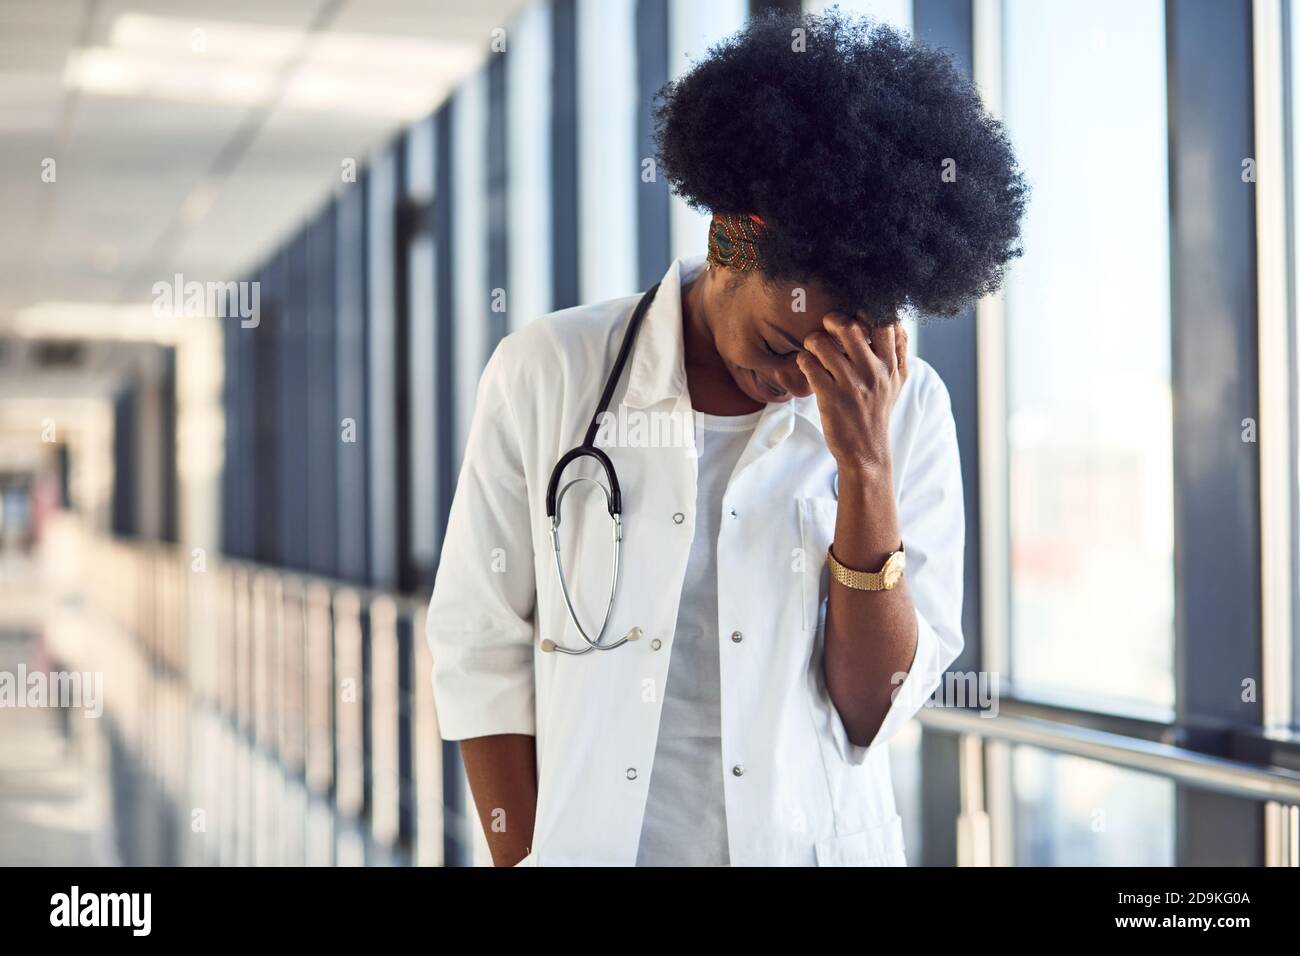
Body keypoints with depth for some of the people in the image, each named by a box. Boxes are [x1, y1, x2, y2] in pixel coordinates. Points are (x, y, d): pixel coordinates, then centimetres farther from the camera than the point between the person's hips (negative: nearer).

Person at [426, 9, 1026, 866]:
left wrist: (866, 471, -20)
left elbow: (875, 711, -11)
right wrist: (521, 857, -7)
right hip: (591, 840, 0)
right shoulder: (548, 373, -10)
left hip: (821, 842, 1)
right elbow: (482, 649, -5)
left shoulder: (906, 407, -8)